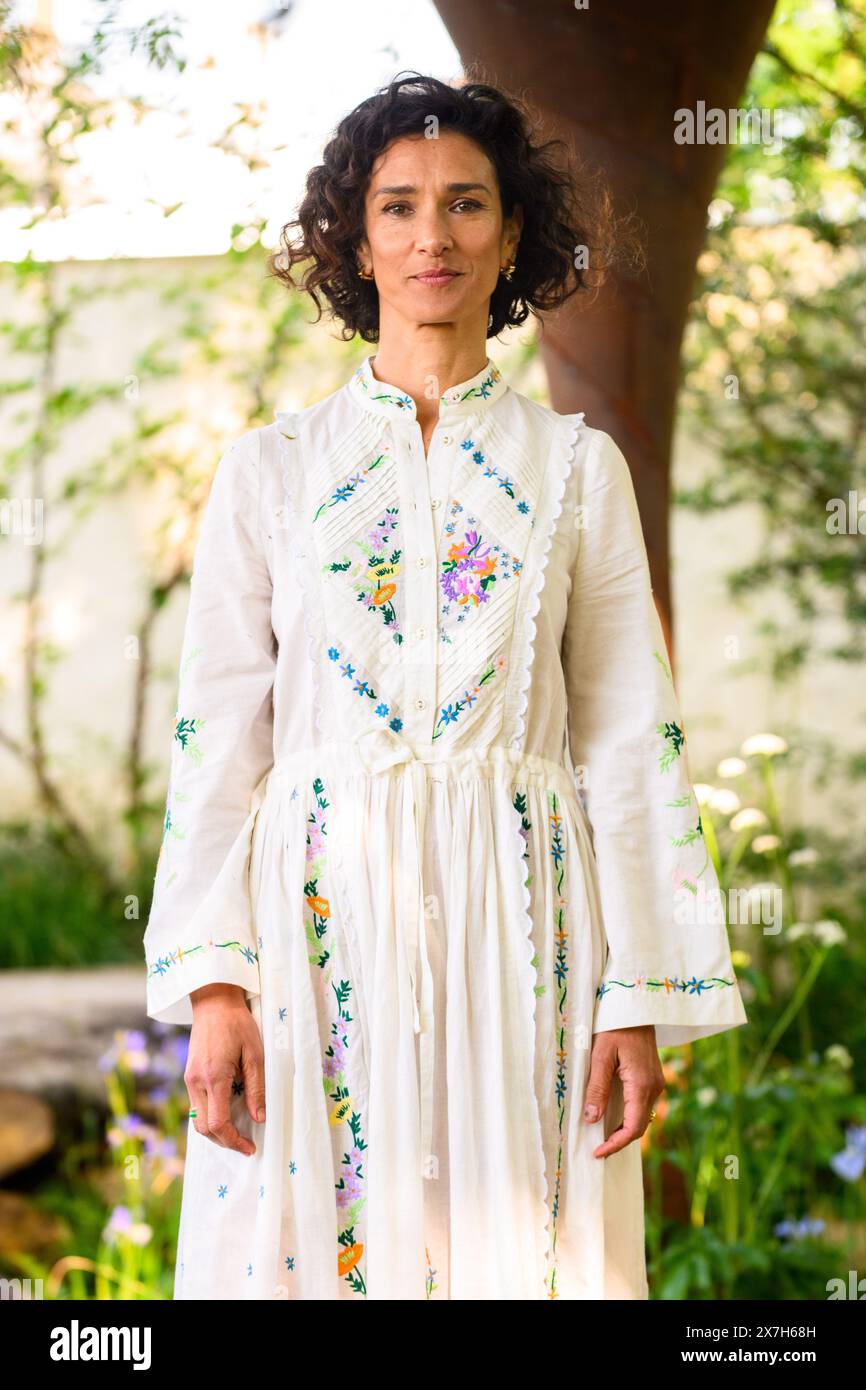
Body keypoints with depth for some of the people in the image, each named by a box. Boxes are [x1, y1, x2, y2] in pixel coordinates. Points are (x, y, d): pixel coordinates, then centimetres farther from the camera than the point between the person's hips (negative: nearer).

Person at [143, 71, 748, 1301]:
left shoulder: (577, 468, 8)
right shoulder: (269, 471, 8)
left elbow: (630, 743, 5)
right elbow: (217, 739, 4)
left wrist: (641, 1002, -2)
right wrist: (212, 981, -6)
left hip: (521, 928, 0)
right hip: (322, 921, 0)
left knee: (518, 1251, 0)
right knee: (309, 1242, 1)